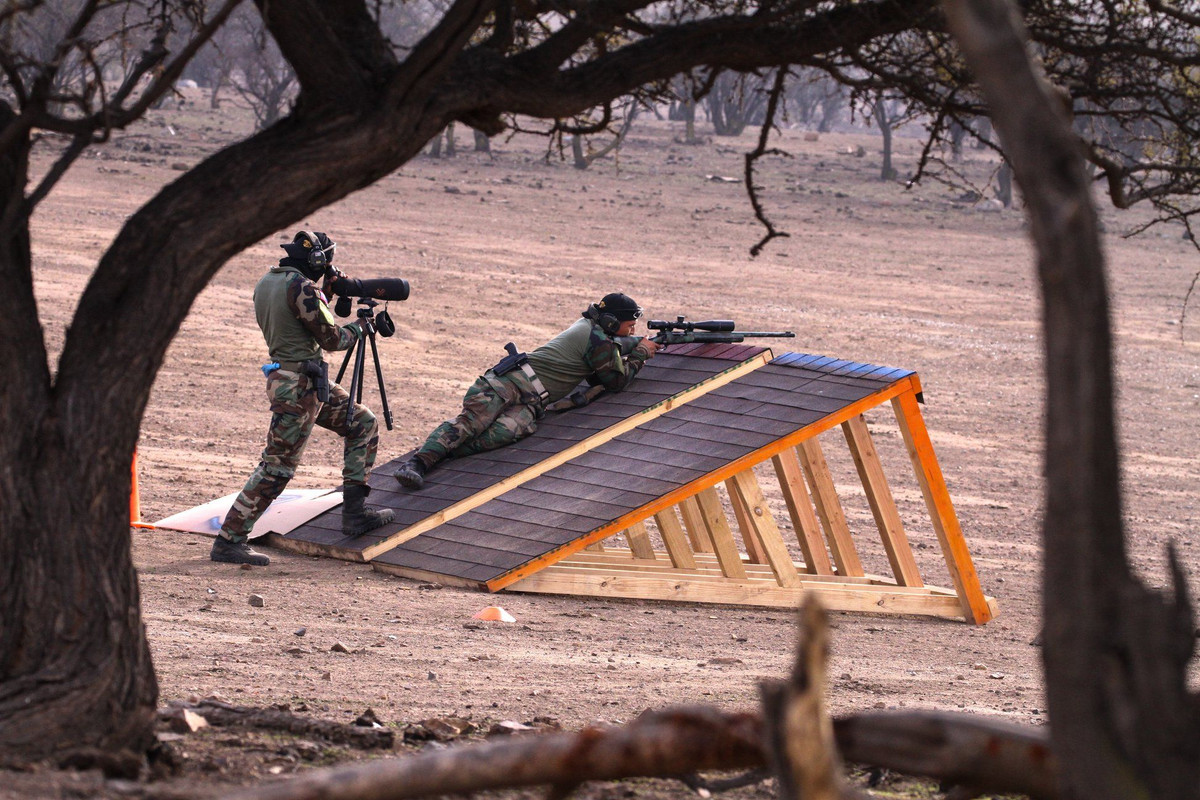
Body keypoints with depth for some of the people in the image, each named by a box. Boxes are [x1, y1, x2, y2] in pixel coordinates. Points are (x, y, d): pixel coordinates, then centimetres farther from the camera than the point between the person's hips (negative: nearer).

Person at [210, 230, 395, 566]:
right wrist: (359, 327, 5)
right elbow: (331, 339, -13)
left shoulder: (266, 283, 10)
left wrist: (328, 288, 19)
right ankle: (228, 541, -3)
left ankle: (354, 513, 16)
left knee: (364, 425, 16)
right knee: (277, 466, -6)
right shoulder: (301, 287, -18)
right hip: (298, 387, -10)